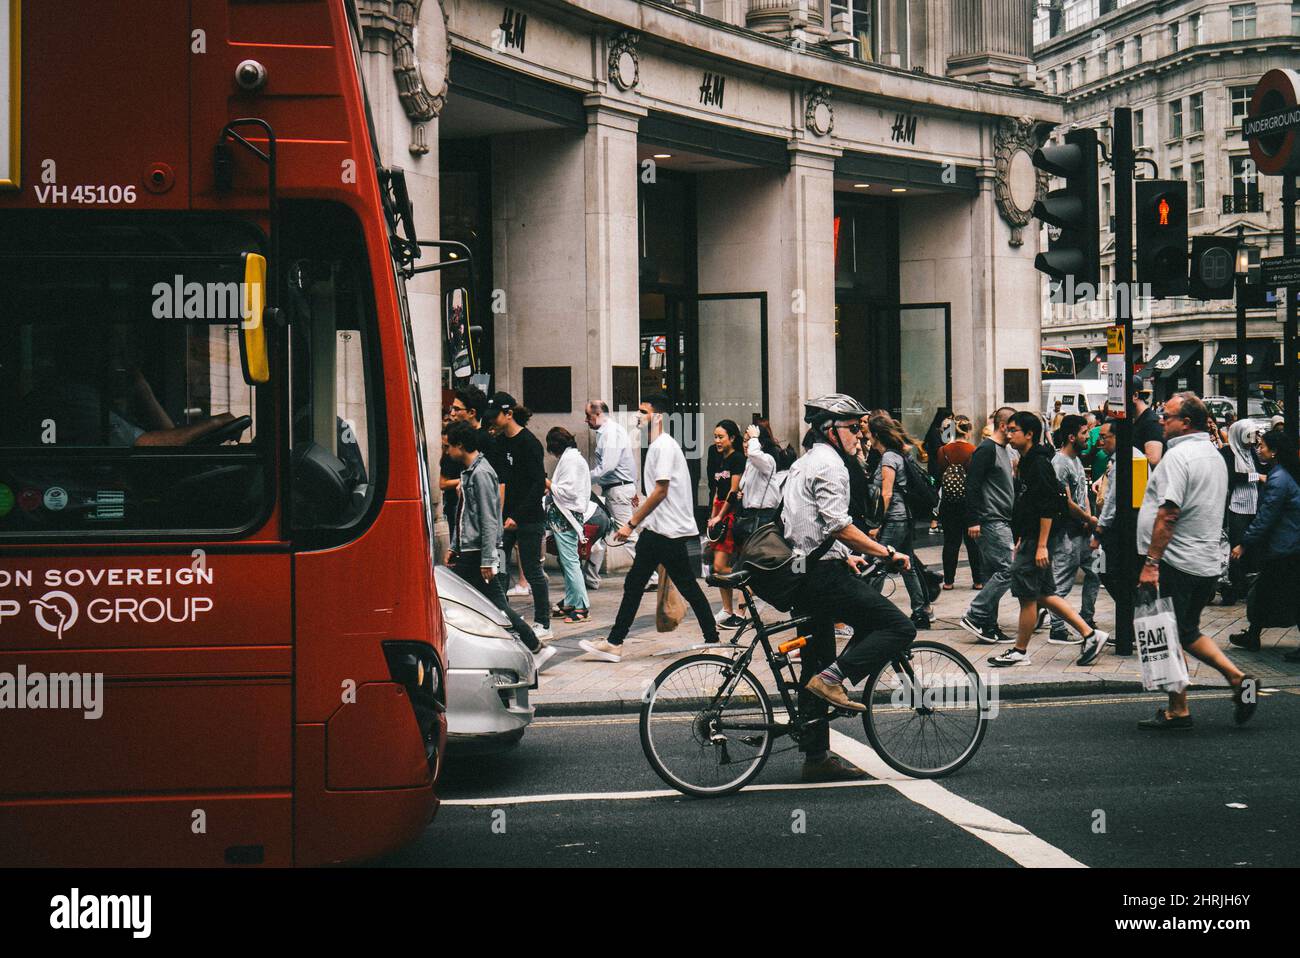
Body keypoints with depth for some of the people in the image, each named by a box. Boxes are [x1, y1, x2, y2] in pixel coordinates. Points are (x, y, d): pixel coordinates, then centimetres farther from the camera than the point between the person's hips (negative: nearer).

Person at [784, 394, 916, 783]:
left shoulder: (804, 464, 22)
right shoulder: (830, 464, -10)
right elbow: (839, 526, -20)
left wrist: (845, 557, 33)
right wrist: (886, 552, -18)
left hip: (802, 574, 10)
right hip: (823, 575, -10)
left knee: (816, 669, 13)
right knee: (899, 627, -11)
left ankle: (816, 757, 15)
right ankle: (832, 678, -16)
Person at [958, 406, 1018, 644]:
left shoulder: (1005, 450, 20)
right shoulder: (986, 449, -11)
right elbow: (973, 486, -16)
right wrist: (974, 520, -19)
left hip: (1002, 522, 10)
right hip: (991, 522, -10)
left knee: (993, 574, 8)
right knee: (1007, 570, -14)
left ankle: (989, 628, 10)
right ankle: (974, 617, -12)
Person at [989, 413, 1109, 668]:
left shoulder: (1039, 464, -15)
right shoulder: (1027, 463, 16)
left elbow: (1047, 509, -20)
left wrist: (1041, 546, -22)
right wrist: (1021, 539, 23)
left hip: (1036, 540, -10)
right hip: (1029, 539, 10)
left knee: (1027, 596, -1)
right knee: (1043, 594, 11)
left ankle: (1020, 651, 9)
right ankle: (1090, 634, 14)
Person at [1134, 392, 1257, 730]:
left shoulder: (1179, 455, -15)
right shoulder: (1215, 455, 15)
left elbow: (1168, 513, -22)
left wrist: (1150, 562, -22)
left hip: (1177, 563, -9)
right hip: (1209, 563, 9)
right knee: (1187, 632, 20)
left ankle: (1178, 712, 6)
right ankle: (1238, 679, 7)